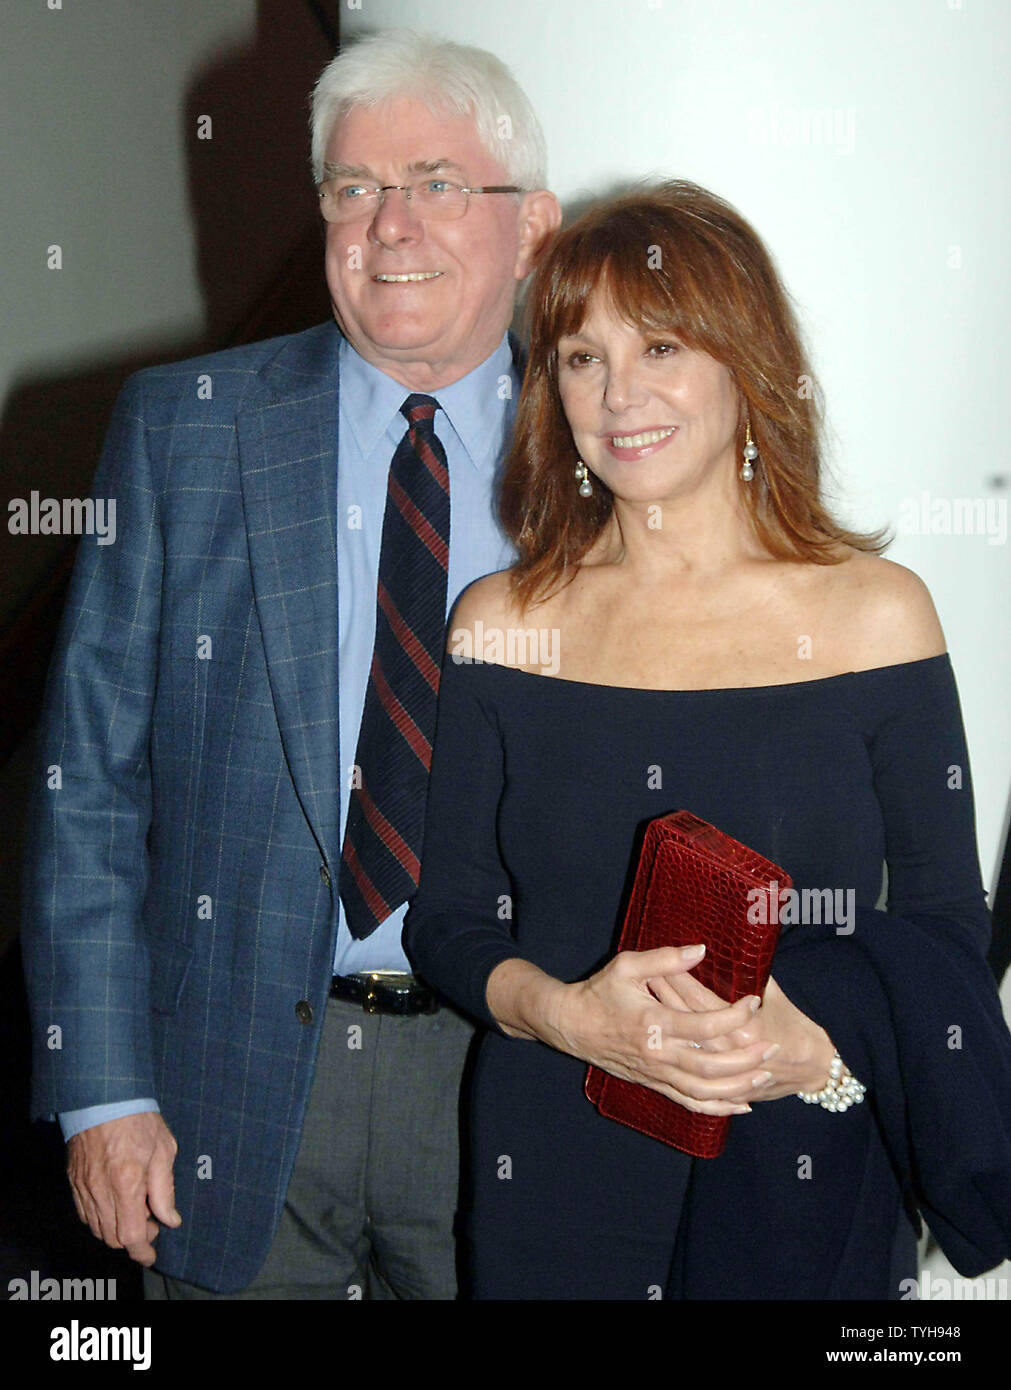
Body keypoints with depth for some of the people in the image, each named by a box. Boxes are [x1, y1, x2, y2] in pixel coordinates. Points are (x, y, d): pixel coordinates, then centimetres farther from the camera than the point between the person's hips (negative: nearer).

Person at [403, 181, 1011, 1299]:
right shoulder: (501, 622, -1)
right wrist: (564, 1013, -17)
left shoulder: (874, 612, -5)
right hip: (552, 1177, 1)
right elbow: (447, 915, 1)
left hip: (809, 1178, 0)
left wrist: (816, 1040, -19)